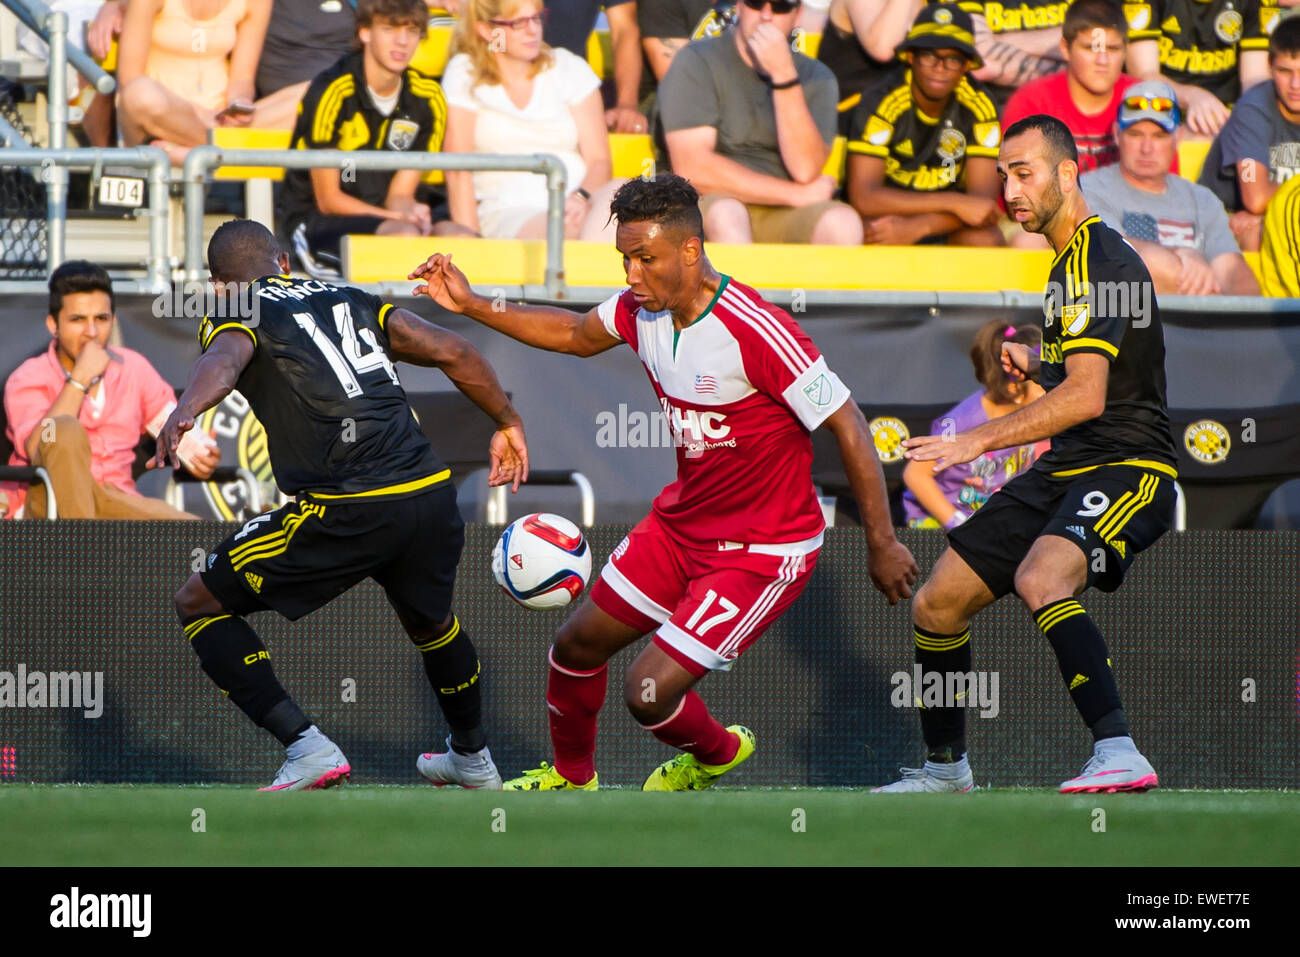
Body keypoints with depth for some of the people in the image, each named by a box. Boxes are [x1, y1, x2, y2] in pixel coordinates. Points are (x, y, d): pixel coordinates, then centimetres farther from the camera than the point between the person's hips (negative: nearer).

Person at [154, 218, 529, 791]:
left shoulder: (235, 317, 7)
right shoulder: (349, 299, 23)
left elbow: (225, 358, -18)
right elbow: (452, 352, 17)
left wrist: (184, 413, -38)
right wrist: (507, 422, 30)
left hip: (348, 509, -6)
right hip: (432, 495, 6)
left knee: (199, 605, 8)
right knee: (429, 620, 36)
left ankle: (307, 749, -3)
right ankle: (472, 759, 55)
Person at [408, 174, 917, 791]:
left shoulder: (757, 333, -29)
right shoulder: (640, 310, -6)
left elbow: (849, 428, -23)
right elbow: (576, 335, 19)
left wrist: (881, 546, -19)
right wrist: (472, 306, 11)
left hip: (764, 550, -8)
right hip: (680, 525, 8)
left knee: (647, 692, -12)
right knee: (576, 646, 15)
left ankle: (716, 753, 23)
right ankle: (569, 777, 44)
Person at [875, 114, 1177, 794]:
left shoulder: (1100, 262, -16)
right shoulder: (1069, 258, 17)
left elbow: (1086, 397, -27)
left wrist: (979, 439, -29)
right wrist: (1036, 367, 12)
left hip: (1126, 470, -10)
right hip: (1063, 474, 10)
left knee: (1040, 579, -38)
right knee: (935, 606, 9)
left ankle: (1118, 753, -43)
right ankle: (944, 765, 28)